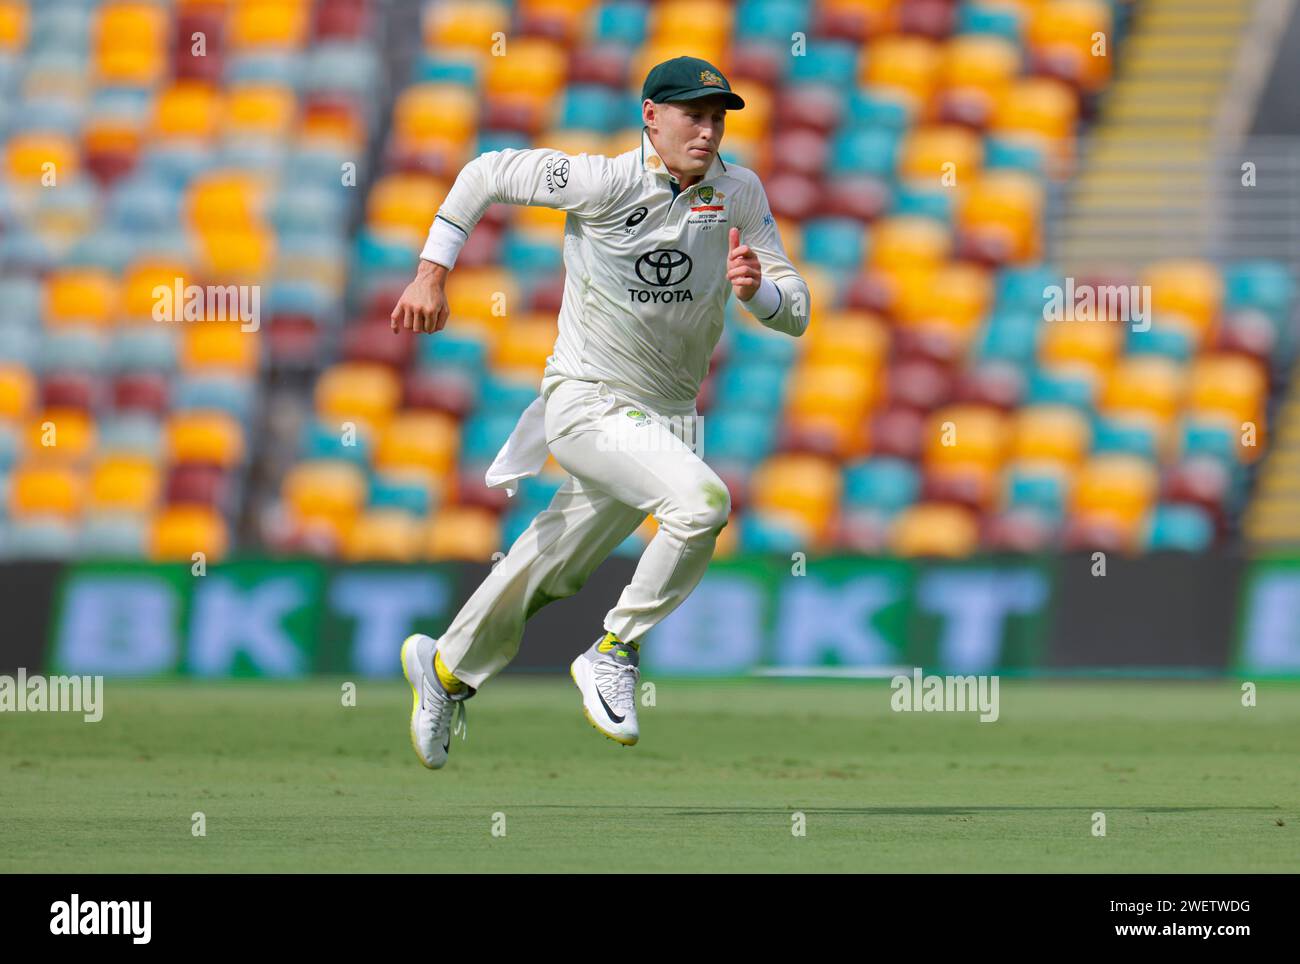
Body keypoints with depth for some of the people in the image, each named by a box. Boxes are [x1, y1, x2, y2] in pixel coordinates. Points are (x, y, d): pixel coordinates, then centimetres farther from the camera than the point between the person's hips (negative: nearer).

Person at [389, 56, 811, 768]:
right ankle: (614, 655, -13)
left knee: (550, 571, 17)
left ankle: (448, 670, 41)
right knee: (702, 499, -29)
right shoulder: (603, 183, -15)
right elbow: (485, 174, -4)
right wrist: (431, 276, -8)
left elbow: (796, 314, -1)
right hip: (589, 407, -6)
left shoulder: (738, 193, -2)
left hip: (668, 416, 6)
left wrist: (757, 290, -23)